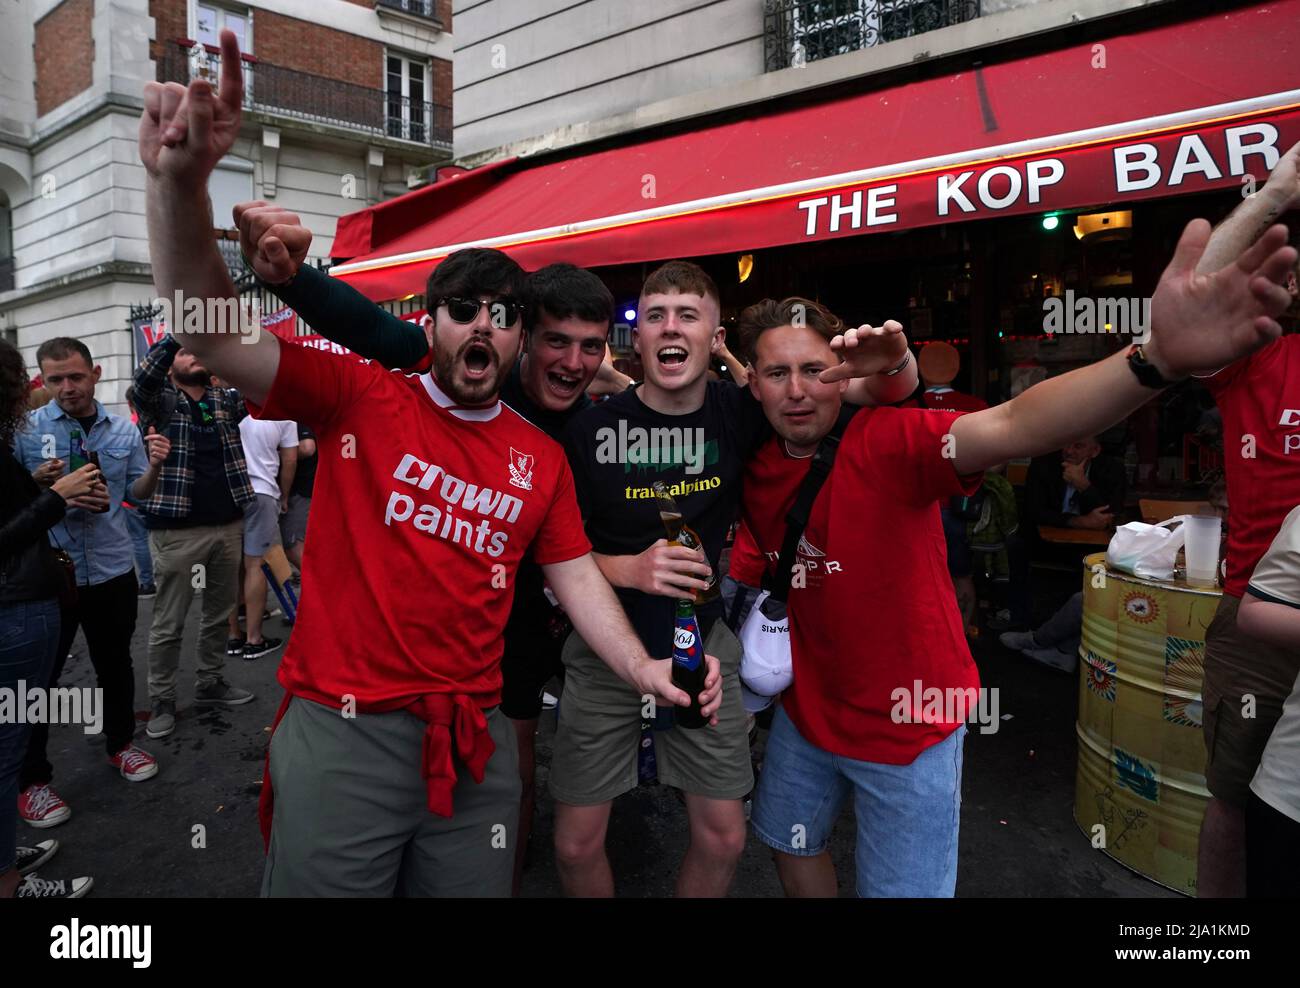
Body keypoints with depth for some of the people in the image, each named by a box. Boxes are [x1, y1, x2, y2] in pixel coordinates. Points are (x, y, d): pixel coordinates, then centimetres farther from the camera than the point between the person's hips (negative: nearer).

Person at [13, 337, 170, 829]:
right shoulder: (24, 428, -7)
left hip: (112, 569, 3)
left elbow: (137, 492, 7)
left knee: (115, 663, 17)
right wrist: (38, 482, -21)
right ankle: (31, 778, 20)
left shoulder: (124, 430, 2)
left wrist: (154, 466, -13)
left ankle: (120, 743, 36)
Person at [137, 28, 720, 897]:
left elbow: (576, 576, 7)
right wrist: (179, 182, -28)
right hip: (341, 733, -3)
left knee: (474, 887, 18)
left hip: (475, 741, 3)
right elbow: (212, 333, -12)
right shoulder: (361, 397, -4)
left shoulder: (542, 457, 5)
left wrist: (642, 668, -7)